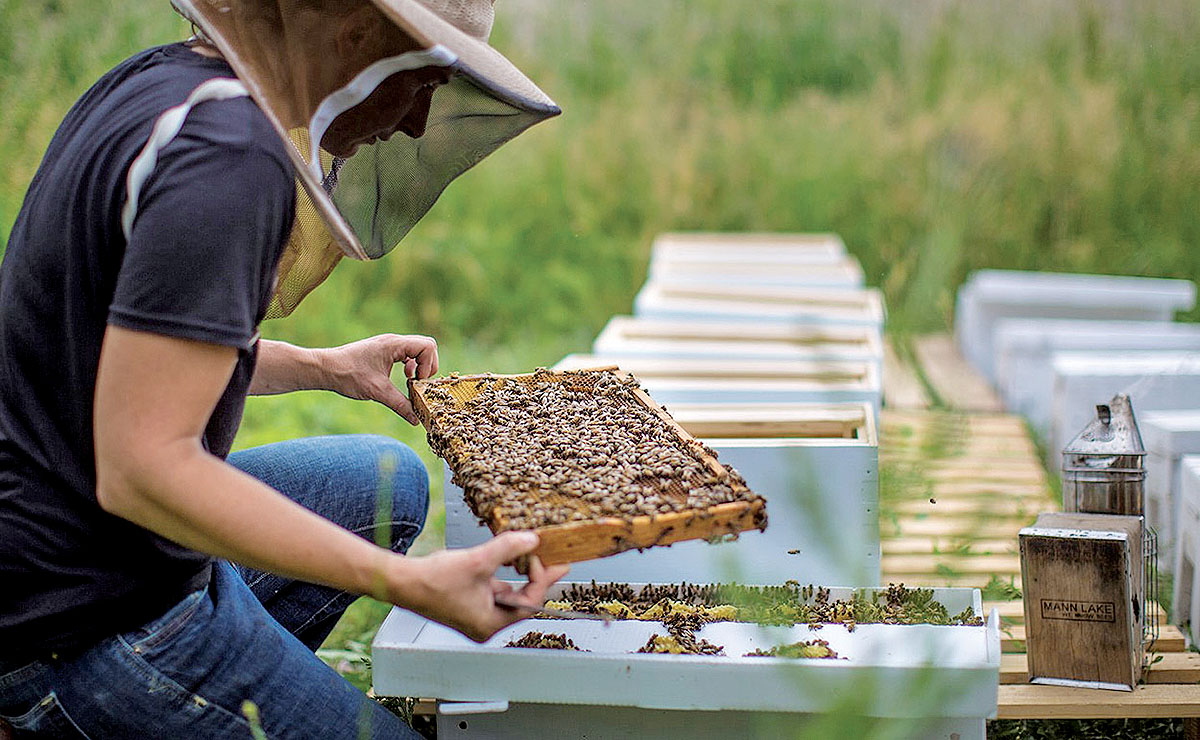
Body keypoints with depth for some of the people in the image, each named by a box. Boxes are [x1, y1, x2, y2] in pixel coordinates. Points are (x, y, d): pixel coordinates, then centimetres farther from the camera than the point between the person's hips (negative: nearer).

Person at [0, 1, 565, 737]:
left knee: (390, 486, 22)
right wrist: (408, 583, -31)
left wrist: (321, 368, 21)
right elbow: (138, 470, -30)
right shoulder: (231, 158, -25)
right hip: (84, 629, -9)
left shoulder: (160, 78, 5)